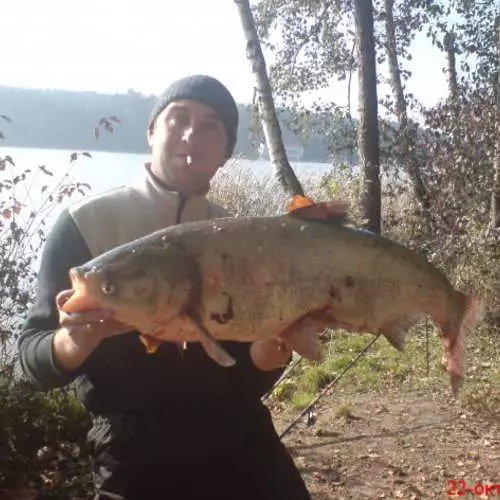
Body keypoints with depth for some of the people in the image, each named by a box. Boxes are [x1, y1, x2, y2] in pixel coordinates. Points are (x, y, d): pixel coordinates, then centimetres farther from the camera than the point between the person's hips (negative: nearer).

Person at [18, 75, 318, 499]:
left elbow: (249, 382, 2)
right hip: (135, 451, -3)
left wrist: (272, 345, -20)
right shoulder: (86, 222, -8)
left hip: (240, 438, 3)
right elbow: (34, 361, -11)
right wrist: (74, 340, -33)